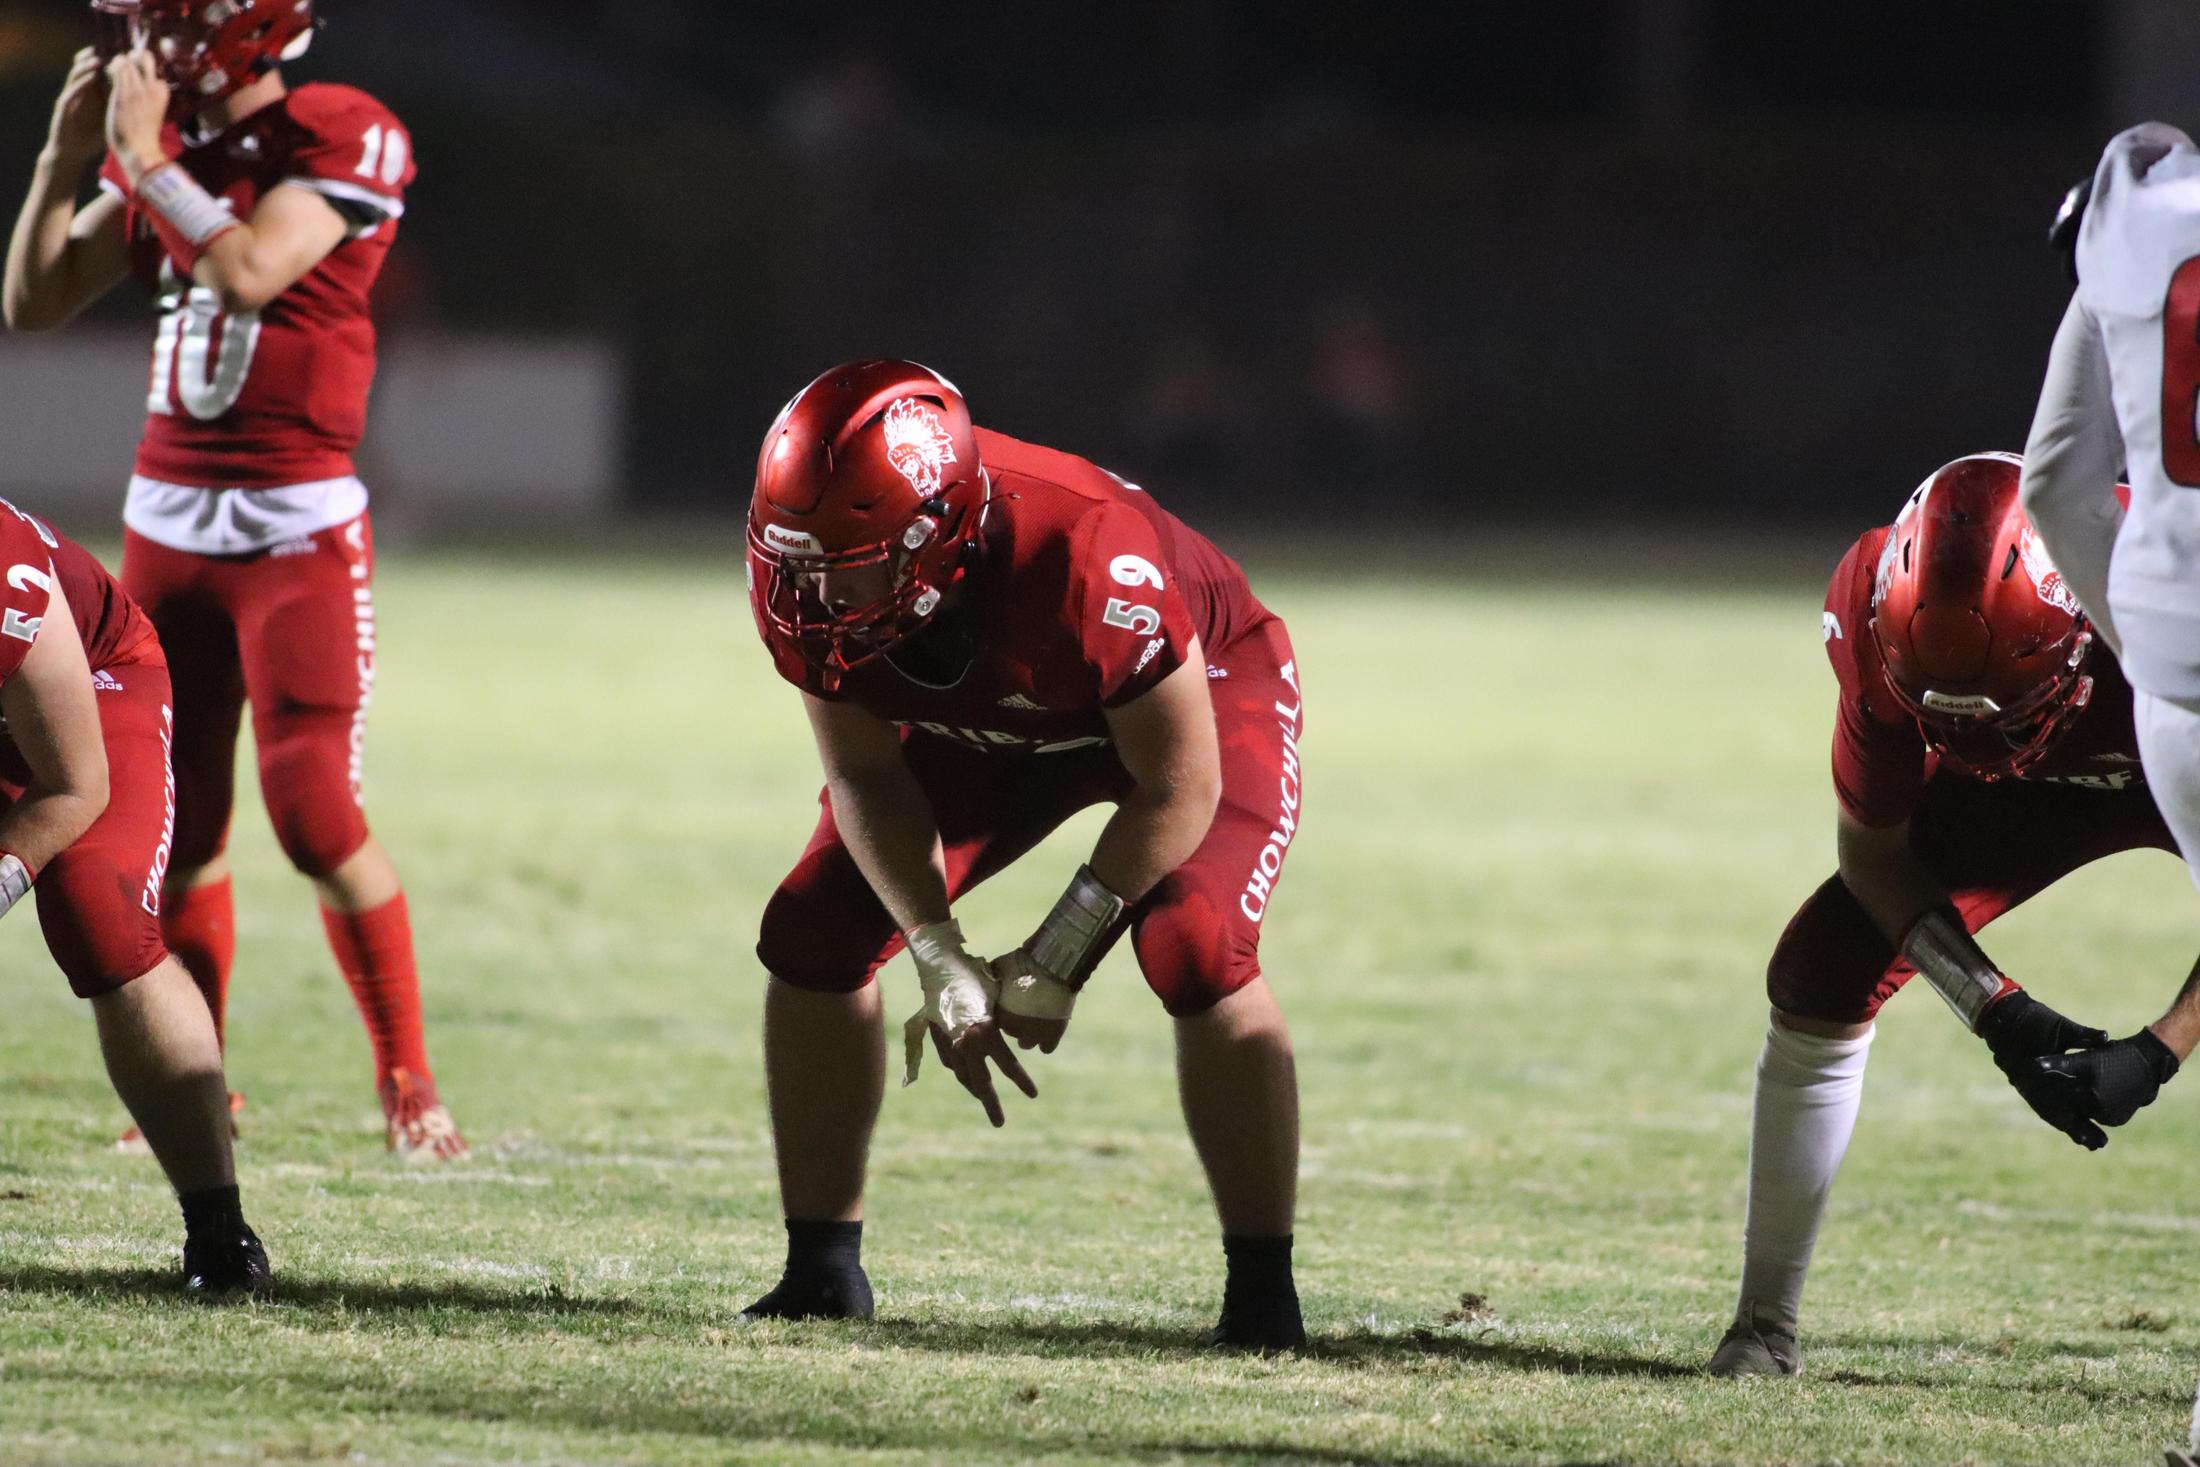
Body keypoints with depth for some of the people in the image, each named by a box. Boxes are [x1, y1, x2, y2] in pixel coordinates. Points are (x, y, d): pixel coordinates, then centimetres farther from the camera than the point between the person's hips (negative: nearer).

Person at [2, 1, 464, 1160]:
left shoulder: (337, 141, -10)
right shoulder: (163, 148, 9)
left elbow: (249, 275, -25)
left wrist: (145, 154, -18)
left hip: (297, 530, -6)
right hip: (168, 522, 6)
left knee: (317, 818, -12)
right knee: (173, 818, 8)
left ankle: (409, 1084, 1)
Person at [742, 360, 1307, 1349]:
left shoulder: (1084, 561, -45)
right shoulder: (801, 577, -29)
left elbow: (1177, 791, -30)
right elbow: (866, 775, -13)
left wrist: (1055, 961, -26)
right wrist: (942, 961, -23)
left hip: (1204, 696, -5)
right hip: (992, 728, 5)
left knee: (1193, 950, -29)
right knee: (813, 934, -6)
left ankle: (1262, 1291, -16)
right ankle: (822, 1273, 7)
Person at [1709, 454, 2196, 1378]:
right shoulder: (1879, 618, -33)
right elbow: (1872, 843, -17)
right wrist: (1995, 1012, -29)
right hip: (2029, 786, 3)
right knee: (1820, 977, -11)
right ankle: (1764, 1327, 4)